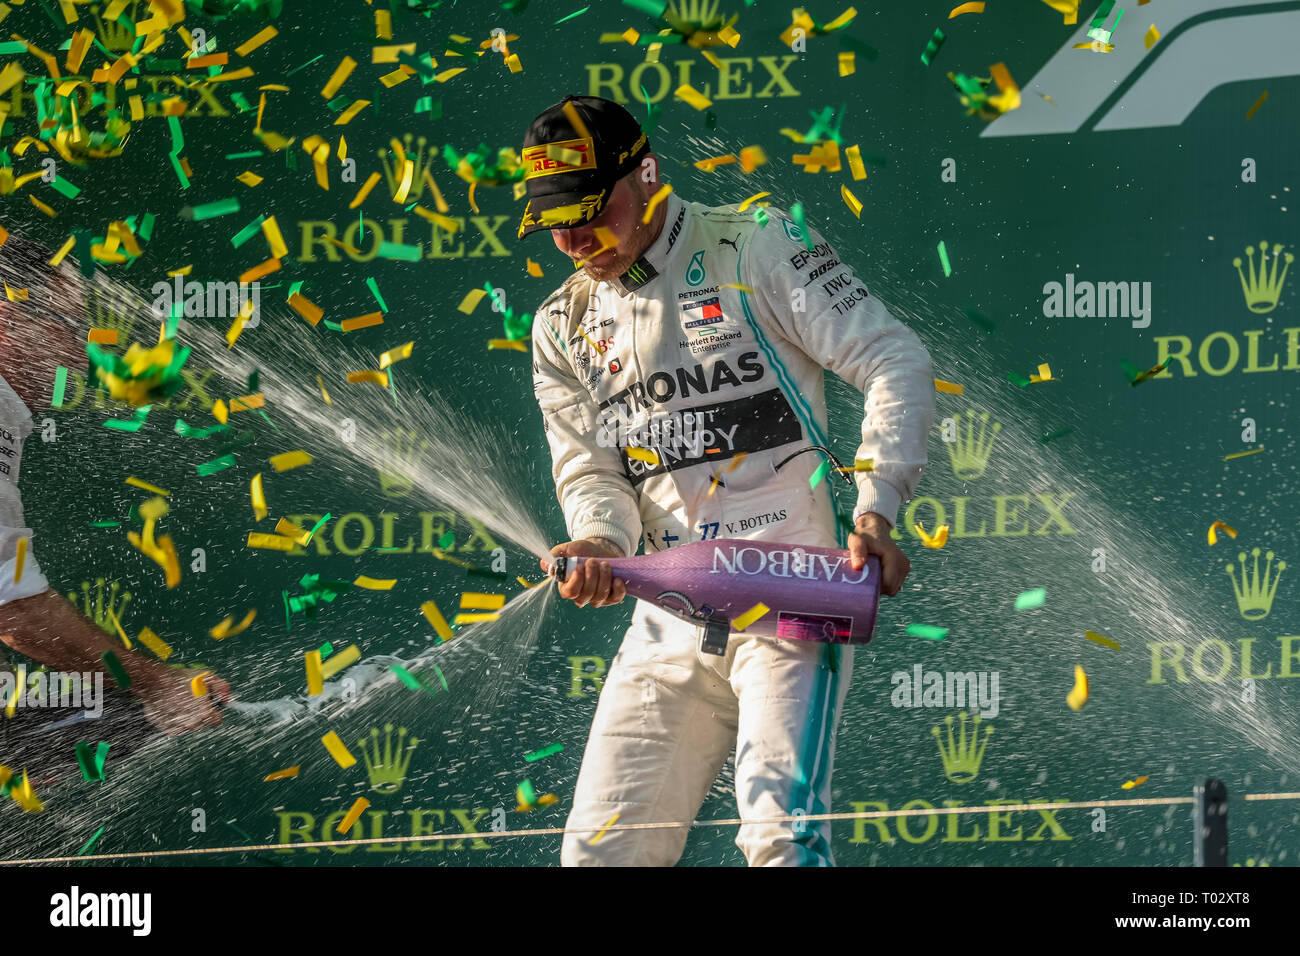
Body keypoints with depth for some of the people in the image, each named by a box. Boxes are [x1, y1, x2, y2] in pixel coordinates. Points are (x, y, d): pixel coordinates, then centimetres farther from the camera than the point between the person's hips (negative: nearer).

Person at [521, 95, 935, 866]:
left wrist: (876, 510, -16)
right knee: (601, 850, 3)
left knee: (781, 830, -24)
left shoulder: (755, 251, -2)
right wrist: (601, 542, -13)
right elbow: (590, 471, 11)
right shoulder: (564, 326, 15)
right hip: (673, 615, 6)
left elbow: (898, 365, -5)